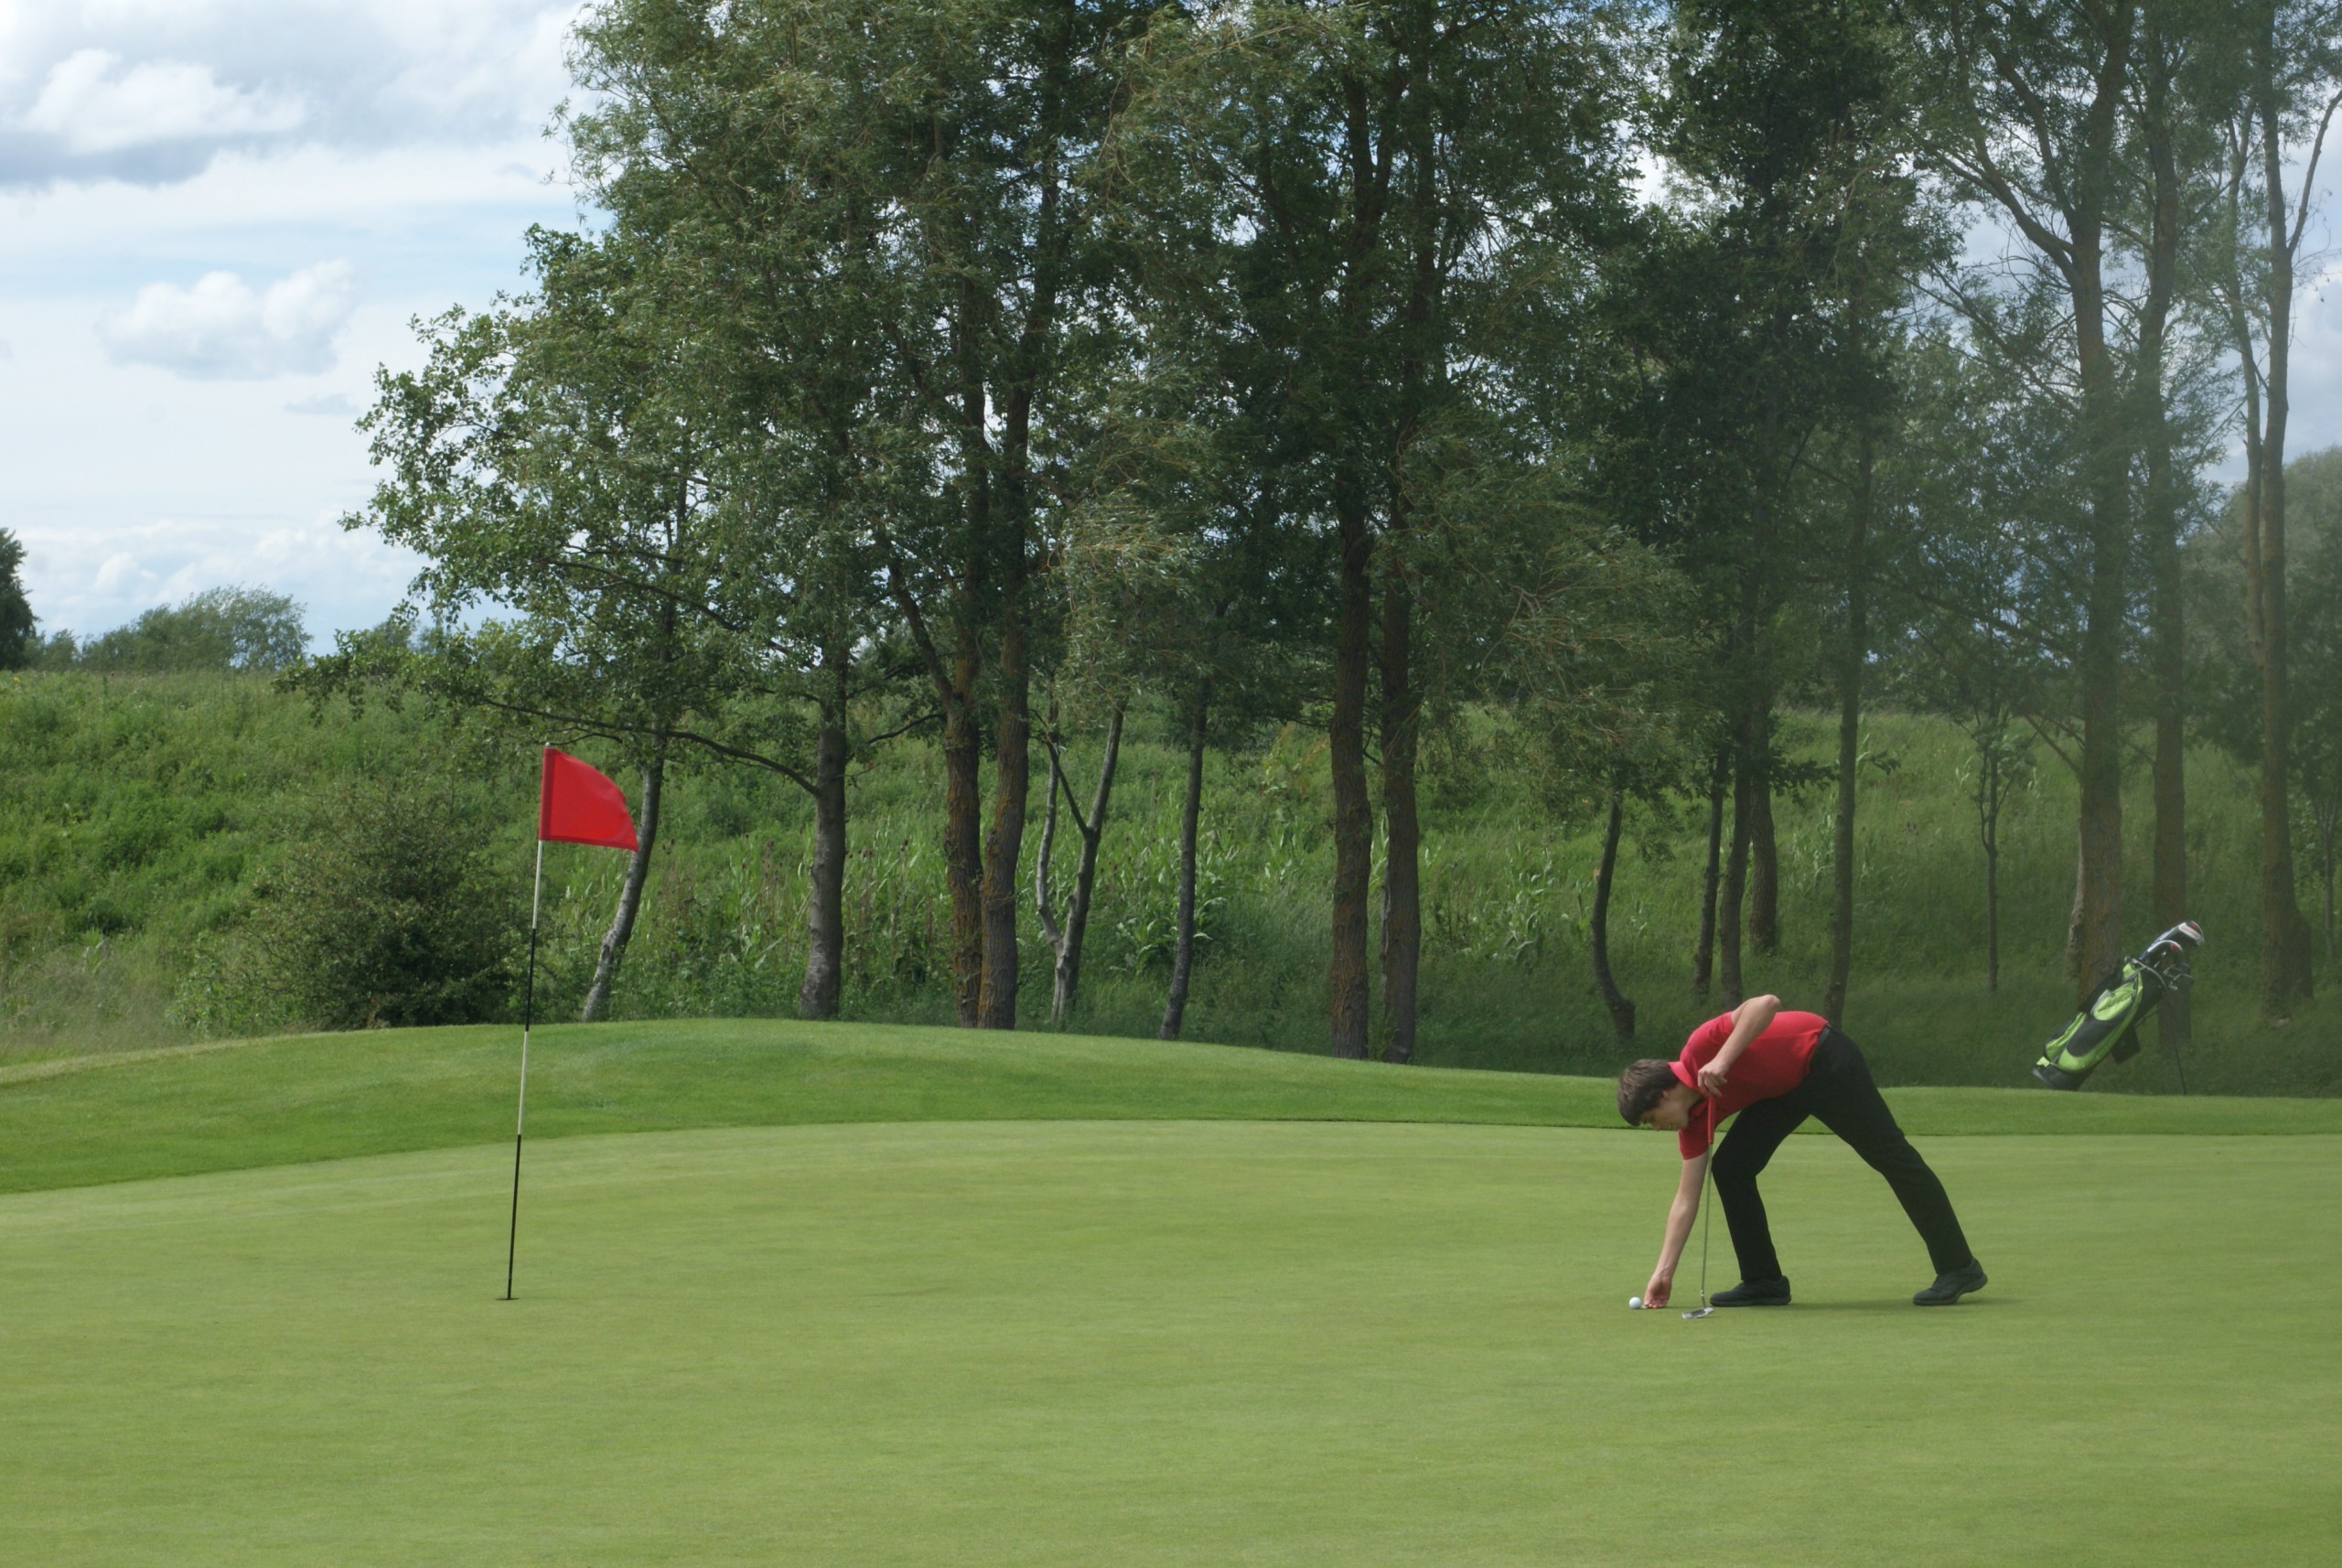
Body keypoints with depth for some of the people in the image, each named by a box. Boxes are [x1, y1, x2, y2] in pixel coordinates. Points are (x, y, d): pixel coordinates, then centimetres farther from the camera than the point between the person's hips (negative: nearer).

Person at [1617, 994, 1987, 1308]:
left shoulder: (1701, 1048, -25)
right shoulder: (1695, 1119, -3)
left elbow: (1767, 1004, -36)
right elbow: (1686, 1198, -1)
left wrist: (1723, 1060, -42)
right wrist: (1664, 1271, -5)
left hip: (1824, 1059, -8)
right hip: (1784, 1090, 8)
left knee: (1889, 1153, -6)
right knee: (1730, 1168, -3)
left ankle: (1959, 1267, 0)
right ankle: (1763, 1280, 2)